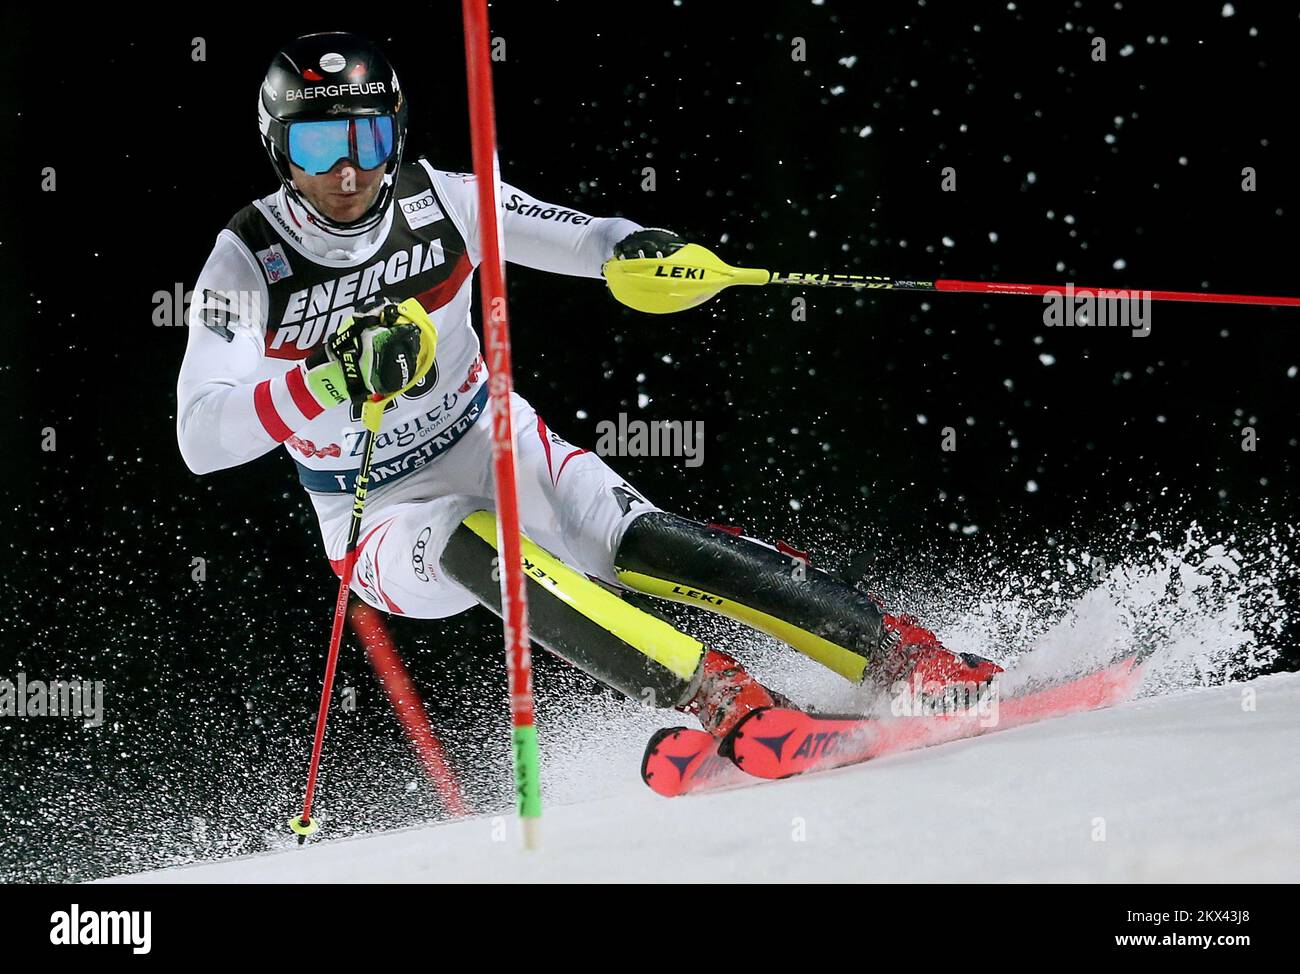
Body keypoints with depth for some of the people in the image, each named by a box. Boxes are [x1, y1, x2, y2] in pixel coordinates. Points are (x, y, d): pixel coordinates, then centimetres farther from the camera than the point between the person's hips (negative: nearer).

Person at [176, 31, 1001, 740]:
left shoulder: (437, 200, -9)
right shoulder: (248, 263, -15)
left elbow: (581, 238, -5)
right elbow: (200, 437, -25)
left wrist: (636, 248, -30)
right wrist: (330, 380, -40)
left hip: (498, 448, 2)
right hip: (386, 525, -2)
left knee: (643, 544, -25)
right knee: (475, 546, -36)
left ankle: (921, 662, -24)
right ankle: (733, 705, -42)